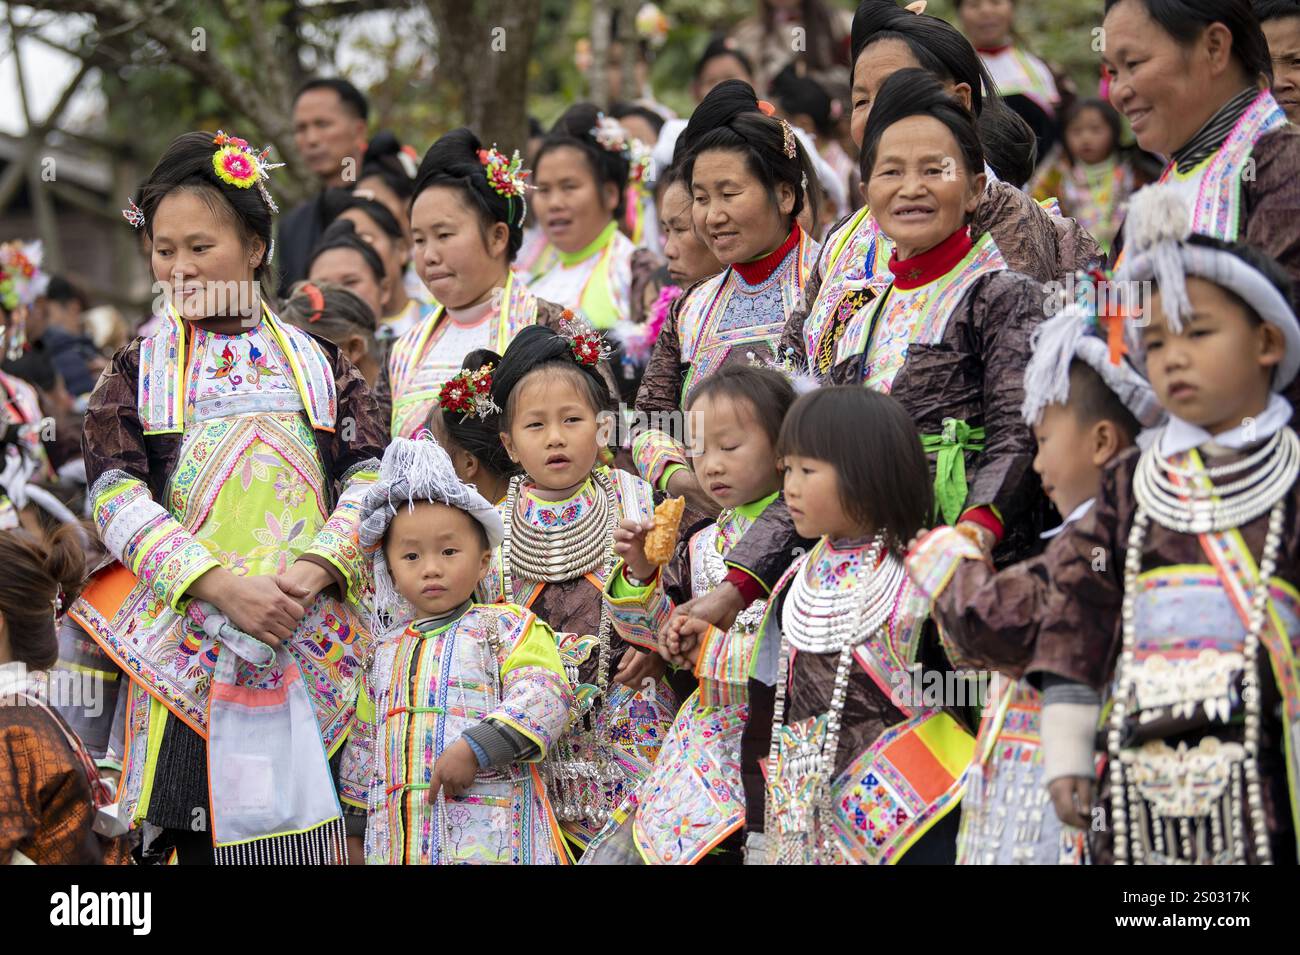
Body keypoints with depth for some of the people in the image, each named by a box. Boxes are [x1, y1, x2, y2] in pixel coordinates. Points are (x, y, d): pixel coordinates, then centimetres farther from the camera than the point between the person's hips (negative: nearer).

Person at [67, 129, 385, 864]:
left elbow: (369, 478, 4)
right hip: (189, 649, 0)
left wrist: (312, 570, -14)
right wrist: (221, 584, -15)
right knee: (203, 837, -5)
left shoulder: (318, 363, 13)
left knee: (309, 840, -6)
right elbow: (118, 499, -2)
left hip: (314, 644, 0)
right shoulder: (137, 371, 11)